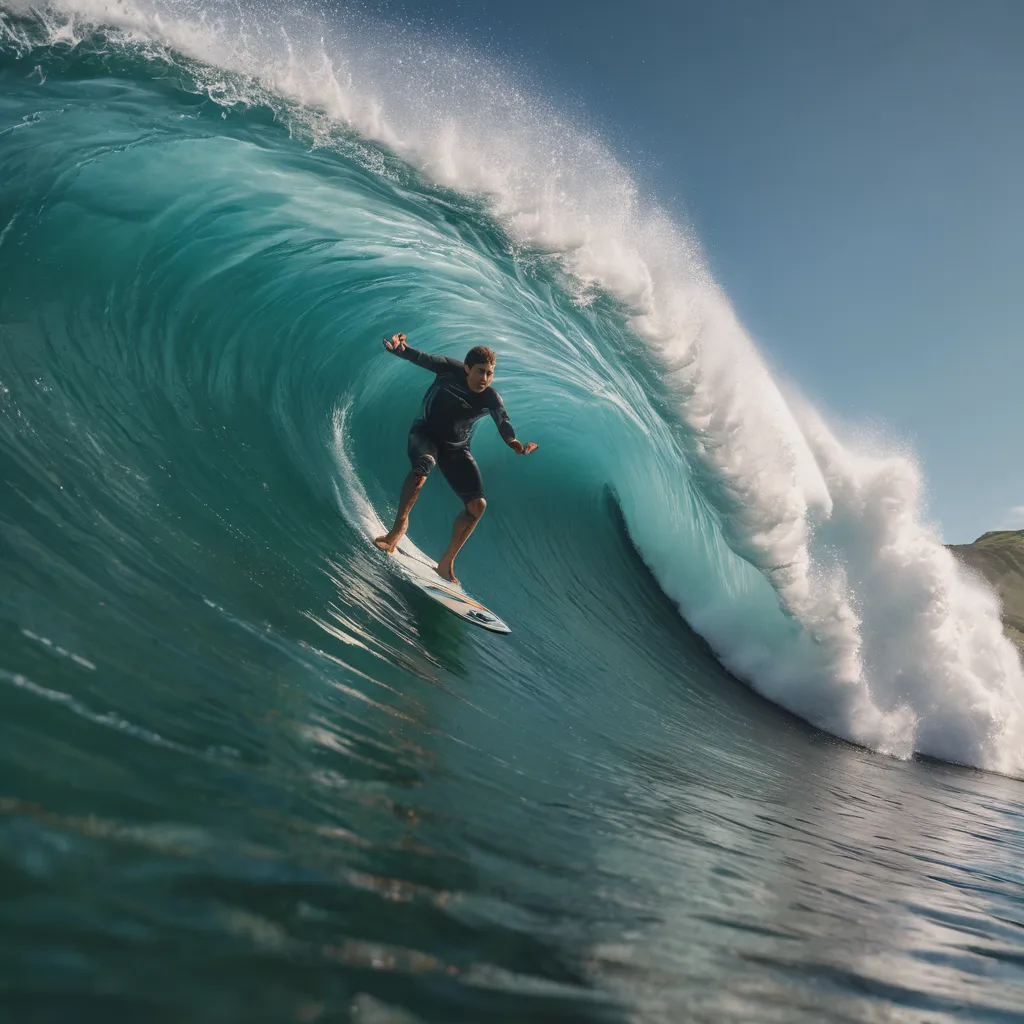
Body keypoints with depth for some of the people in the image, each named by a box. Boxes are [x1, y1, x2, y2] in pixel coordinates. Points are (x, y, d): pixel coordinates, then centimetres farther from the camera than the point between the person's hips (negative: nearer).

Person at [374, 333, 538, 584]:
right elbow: (422, 358, -26)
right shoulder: (451, 370, -19)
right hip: (425, 434, -2)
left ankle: (446, 562, 4)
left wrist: (514, 442, -60)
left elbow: (503, 421, -39)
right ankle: (399, 524, -22)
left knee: (477, 505, -9)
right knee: (424, 464, -38)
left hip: (456, 448, 2)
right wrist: (400, 349, -48)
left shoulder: (491, 399, -21)